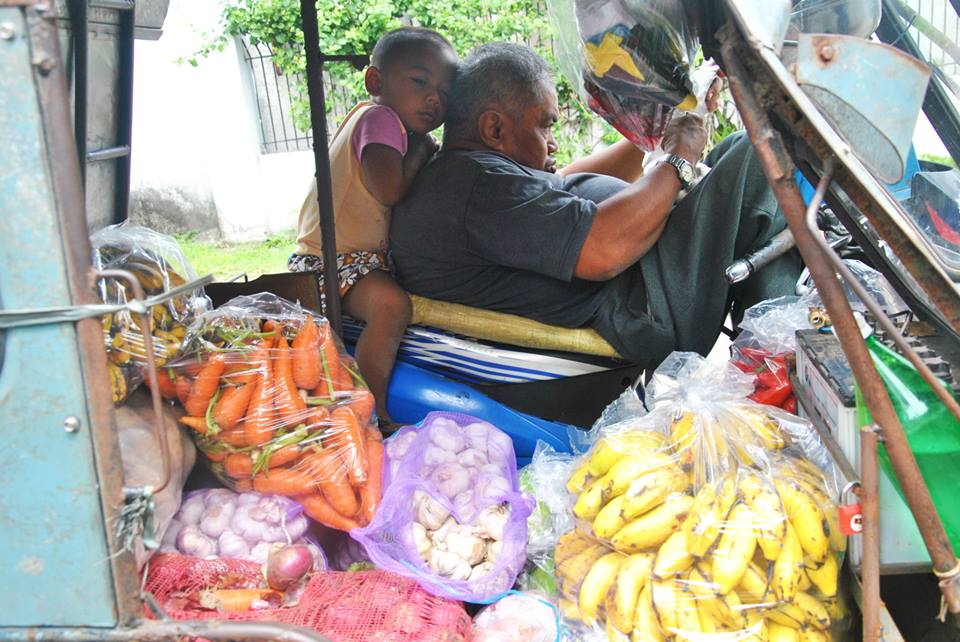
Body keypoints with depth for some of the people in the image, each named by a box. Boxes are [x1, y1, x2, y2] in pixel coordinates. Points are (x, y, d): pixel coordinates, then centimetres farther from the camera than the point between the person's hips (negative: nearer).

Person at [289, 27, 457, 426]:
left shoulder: (392, 124, 17)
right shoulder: (380, 117, -13)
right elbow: (389, 190, -29)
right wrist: (421, 151, -12)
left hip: (368, 255, 11)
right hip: (330, 260, -11)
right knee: (391, 304, -33)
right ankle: (373, 417, -23)